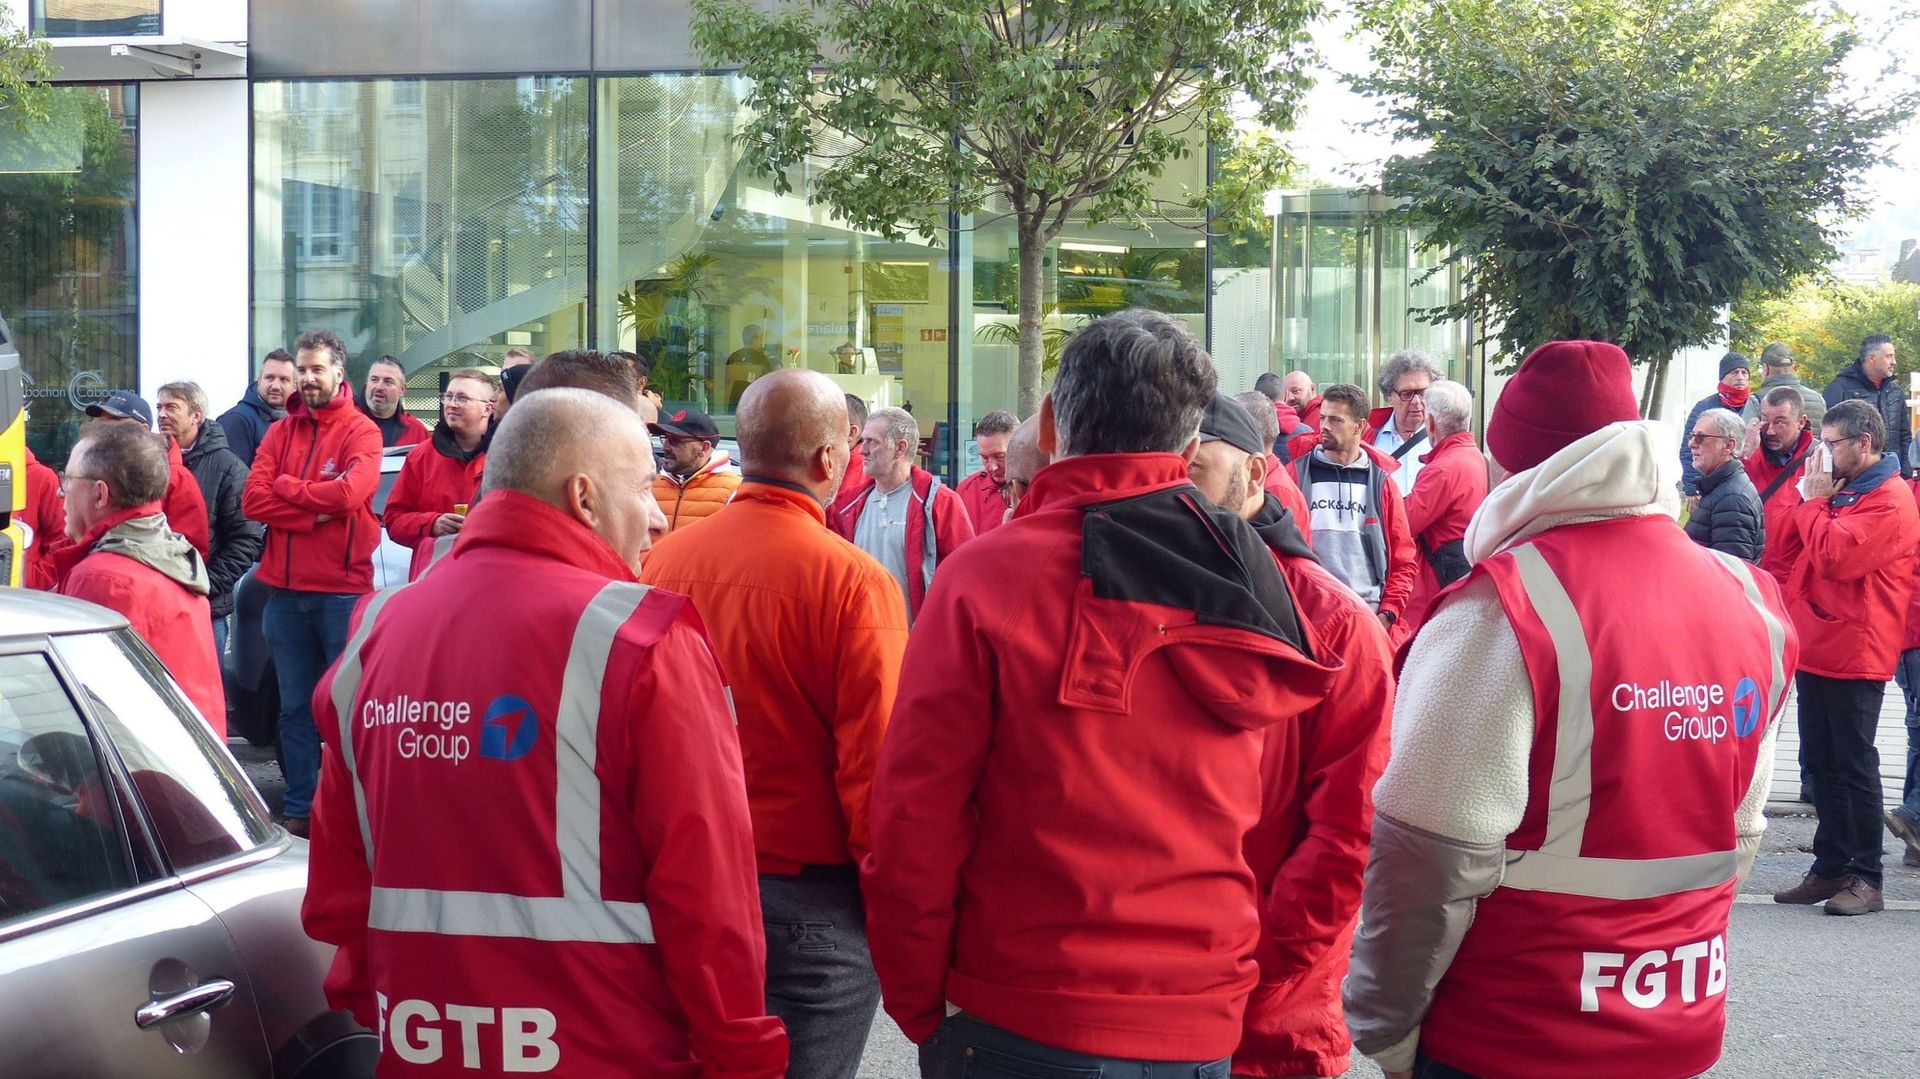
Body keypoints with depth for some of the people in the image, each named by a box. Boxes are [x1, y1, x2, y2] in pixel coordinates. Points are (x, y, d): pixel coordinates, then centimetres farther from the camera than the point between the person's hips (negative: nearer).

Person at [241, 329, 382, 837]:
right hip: (285, 590, 5)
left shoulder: (361, 432, -2)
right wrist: (315, 512, -12)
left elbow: (350, 492, -19)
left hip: (343, 590, -5)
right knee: (295, 706, 10)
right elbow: (253, 500, -1)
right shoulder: (280, 432, 11)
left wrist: (286, 487, -6)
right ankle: (299, 809, 16)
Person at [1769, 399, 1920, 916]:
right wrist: (1815, 501, 2)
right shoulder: (1841, 491, 16)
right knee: (1822, 764, 11)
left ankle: (1866, 879, 1)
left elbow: (1835, 557, -23)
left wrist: (1816, 503, -11)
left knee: (1854, 767, -5)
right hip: (1816, 649, 9)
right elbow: (1790, 550, 16)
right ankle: (1831, 868, 18)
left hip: (1854, 656, -9)